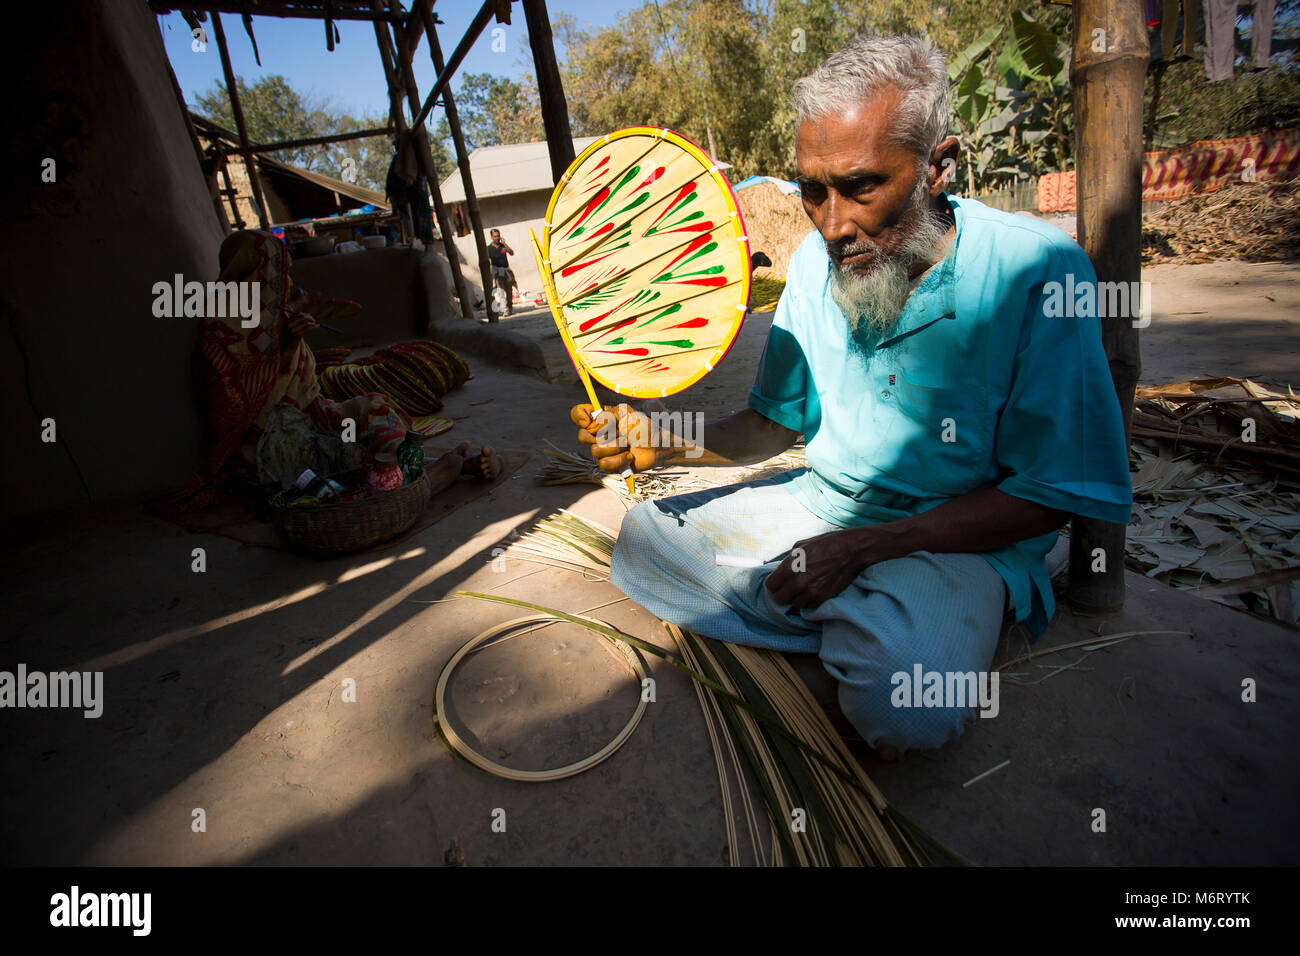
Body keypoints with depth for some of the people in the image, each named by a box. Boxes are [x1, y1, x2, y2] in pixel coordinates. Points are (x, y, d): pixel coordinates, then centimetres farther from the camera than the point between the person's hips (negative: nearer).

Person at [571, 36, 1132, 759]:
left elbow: (1049, 498, -15)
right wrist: (667, 444, -14)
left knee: (906, 708, -35)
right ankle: (859, 633, -6)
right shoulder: (818, 262, -2)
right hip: (821, 506, 6)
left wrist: (865, 546, -24)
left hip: (963, 539, -5)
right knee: (645, 538, -4)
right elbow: (780, 422, 4)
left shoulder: (1037, 272, -18)